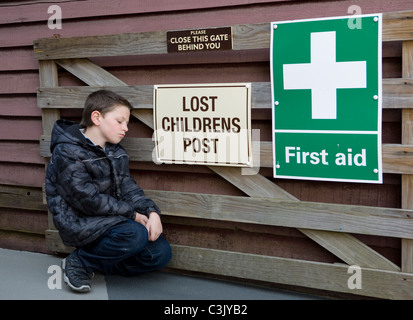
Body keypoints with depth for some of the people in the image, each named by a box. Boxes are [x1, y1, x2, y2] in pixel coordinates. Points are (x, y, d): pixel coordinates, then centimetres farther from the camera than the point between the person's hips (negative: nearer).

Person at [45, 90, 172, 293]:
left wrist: (151, 212, -15)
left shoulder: (115, 152, 10)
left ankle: (95, 262, 1)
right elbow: (89, 200, -20)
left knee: (161, 253, -6)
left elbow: (128, 188, 4)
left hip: (109, 220, 8)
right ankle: (80, 262, -10)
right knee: (136, 234, -31)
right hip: (79, 222, -8)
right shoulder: (68, 153, -16)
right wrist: (132, 214, -18)